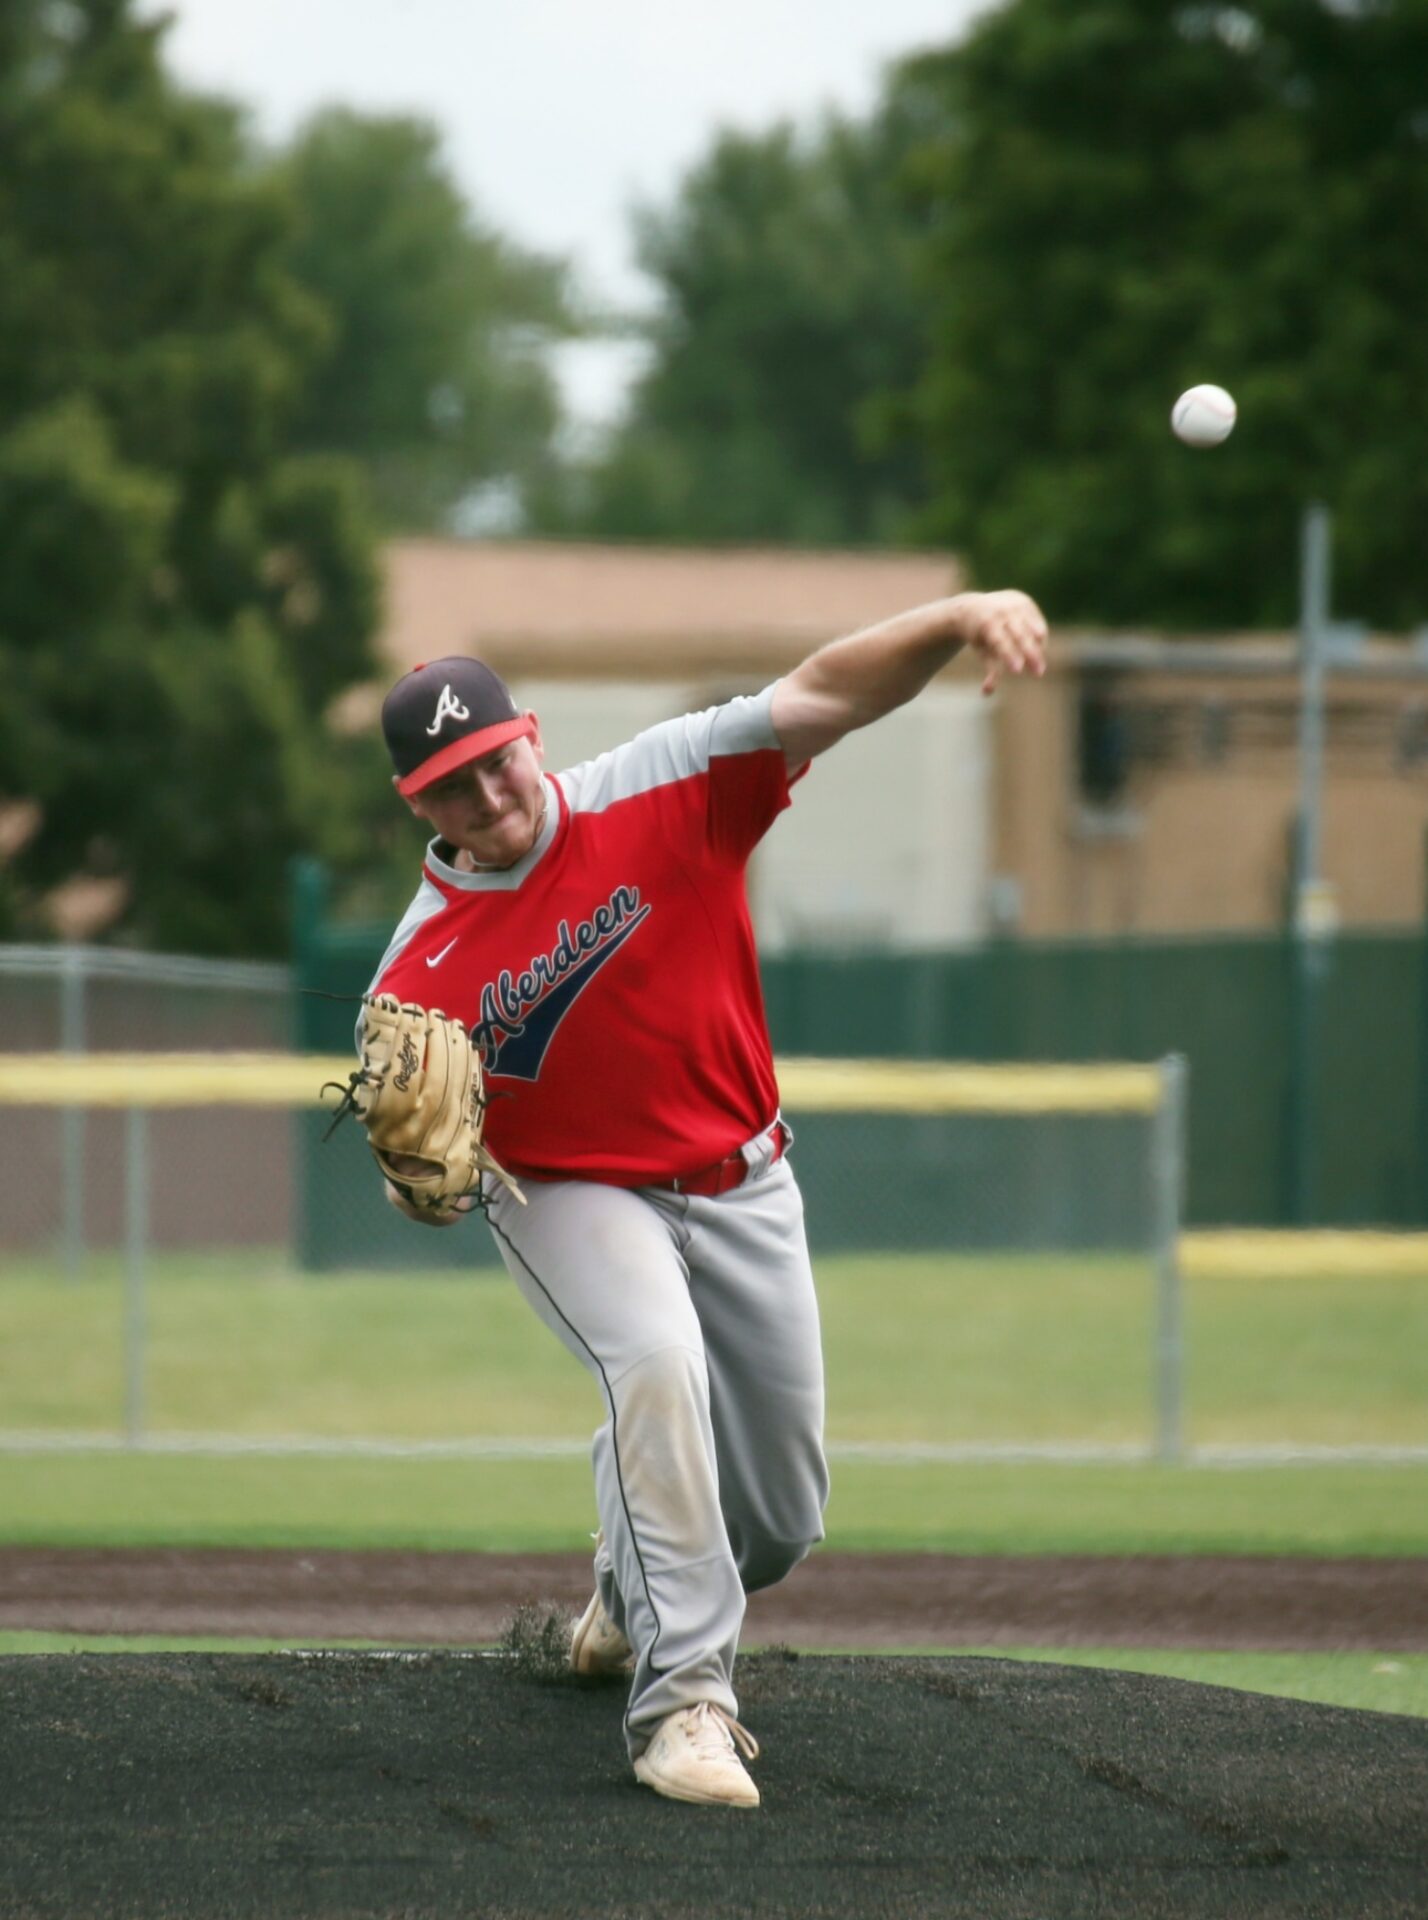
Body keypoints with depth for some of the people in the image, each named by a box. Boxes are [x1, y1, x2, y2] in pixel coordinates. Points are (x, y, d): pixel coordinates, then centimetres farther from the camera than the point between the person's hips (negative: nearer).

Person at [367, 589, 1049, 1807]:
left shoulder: (659, 795, -16)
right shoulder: (422, 974, -15)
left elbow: (824, 696, -26)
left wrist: (959, 619, -43)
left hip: (740, 1190, 2)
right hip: (573, 1194, -2)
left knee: (779, 1523, 7)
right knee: (656, 1359, -35)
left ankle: (635, 1589, 44)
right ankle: (683, 1701, -33)